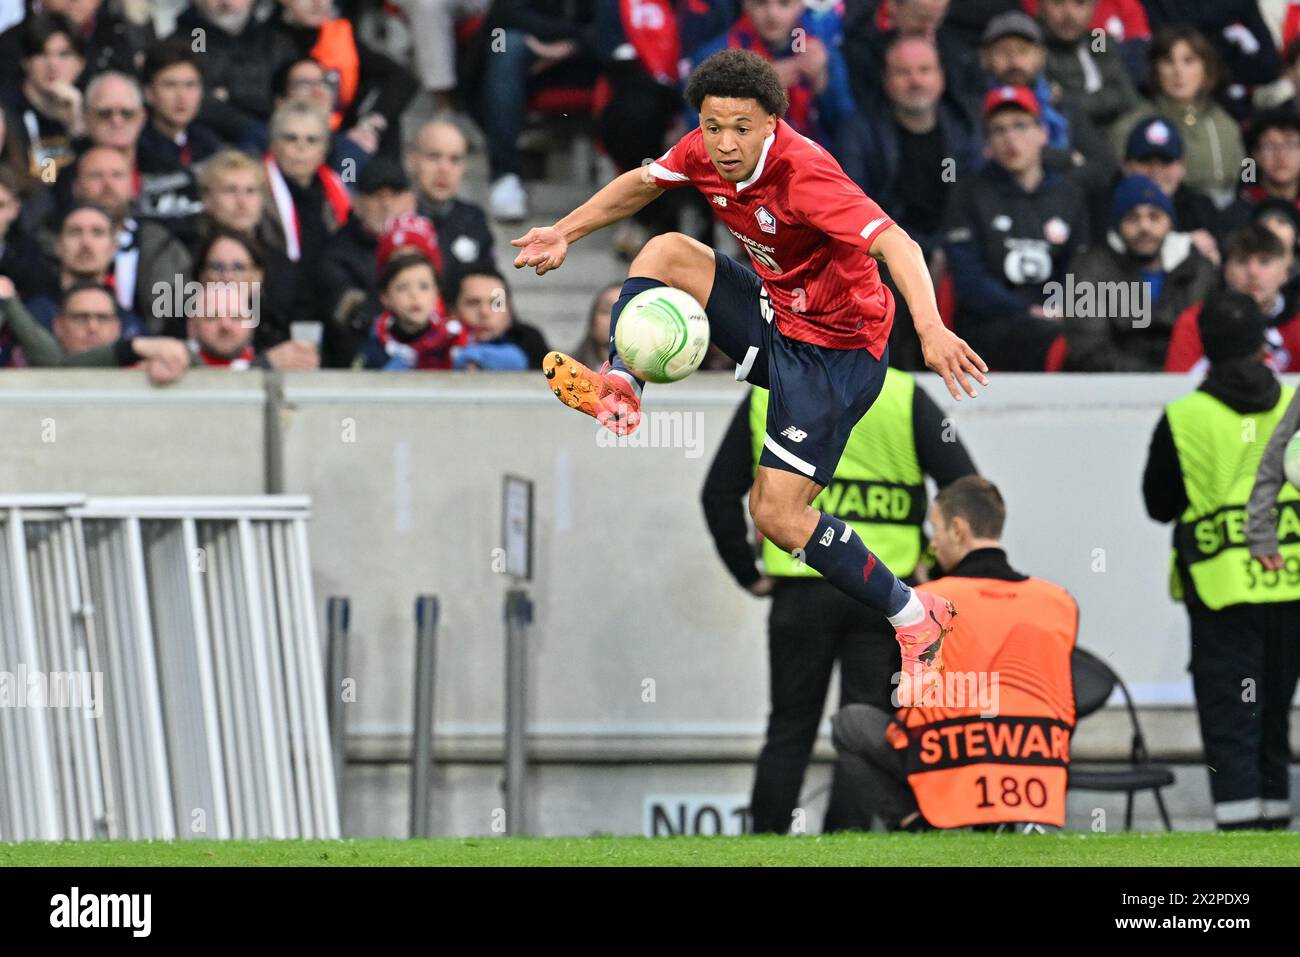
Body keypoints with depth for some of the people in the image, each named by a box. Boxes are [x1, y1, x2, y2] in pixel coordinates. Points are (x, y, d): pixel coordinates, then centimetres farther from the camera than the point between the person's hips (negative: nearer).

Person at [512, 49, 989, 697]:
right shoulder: (706, 153, -9)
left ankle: (914, 617, 1)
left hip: (837, 349, -7)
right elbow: (641, 184, 15)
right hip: (775, 316, 7)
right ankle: (621, 391, -10)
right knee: (665, 252, -7)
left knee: (776, 516, -11)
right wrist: (566, 232, 17)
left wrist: (931, 329, -58)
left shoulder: (802, 172, -32)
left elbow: (894, 243, -43)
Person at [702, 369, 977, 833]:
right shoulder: (905, 397, 0)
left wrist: (748, 573, 12)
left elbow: (719, 494, 7)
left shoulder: (764, 397, 6)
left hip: (800, 590, 1)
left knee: (789, 729, 12)